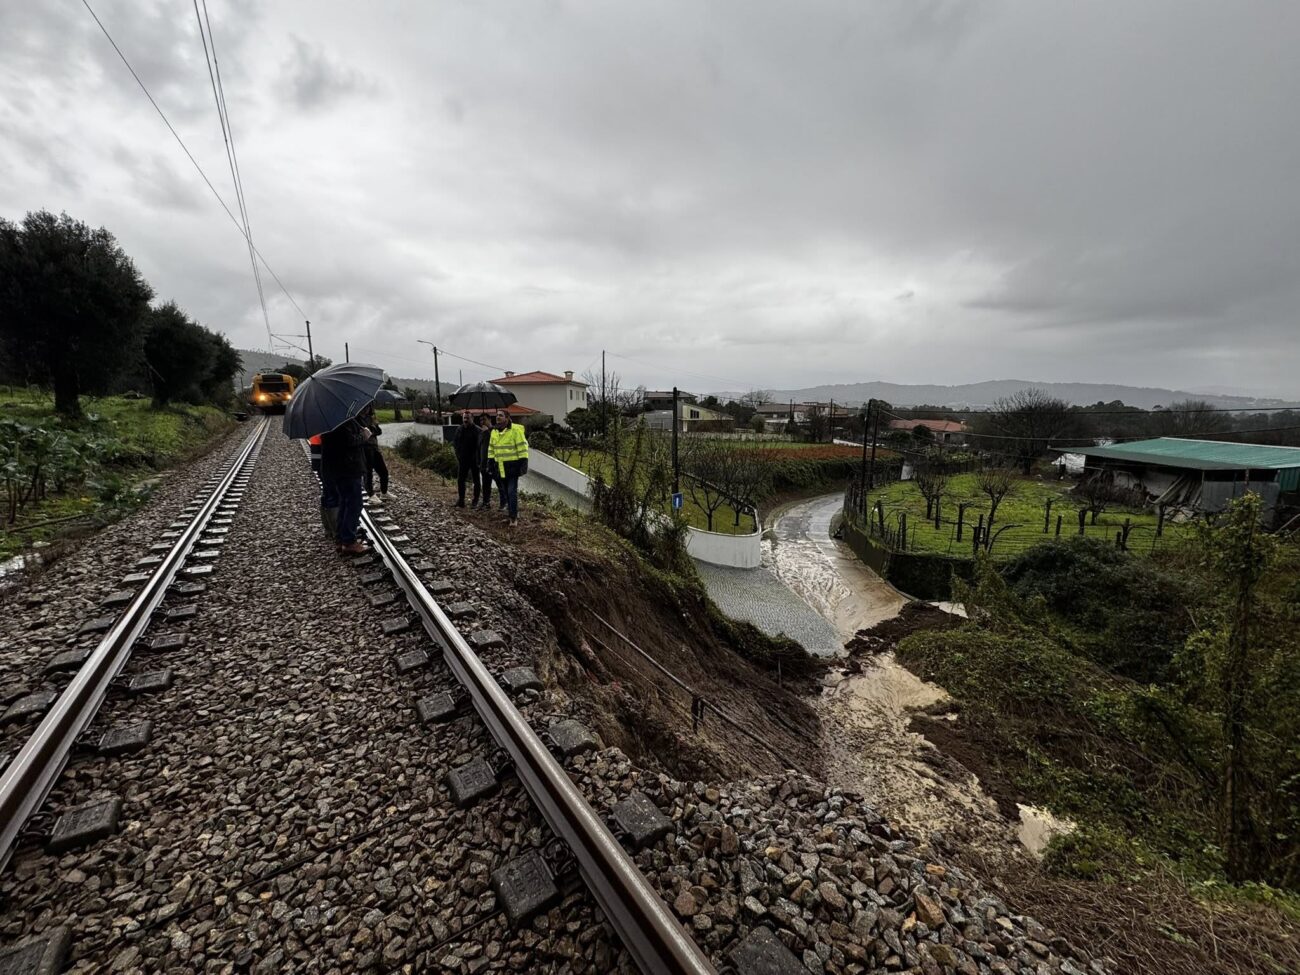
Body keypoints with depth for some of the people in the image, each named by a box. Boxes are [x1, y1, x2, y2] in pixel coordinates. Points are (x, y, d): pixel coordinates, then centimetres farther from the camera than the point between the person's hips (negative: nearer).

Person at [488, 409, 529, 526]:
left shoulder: (515, 430, -11)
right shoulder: (494, 432, 10)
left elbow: (522, 448, -12)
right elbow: (491, 449, 17)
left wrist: (523, 464, -16)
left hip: (513, 466, -7)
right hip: (500, 467, 7)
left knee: (512, 492, -8)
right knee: (505, 491, 13)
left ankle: (513, 517, -1)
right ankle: (513, 512, 27)